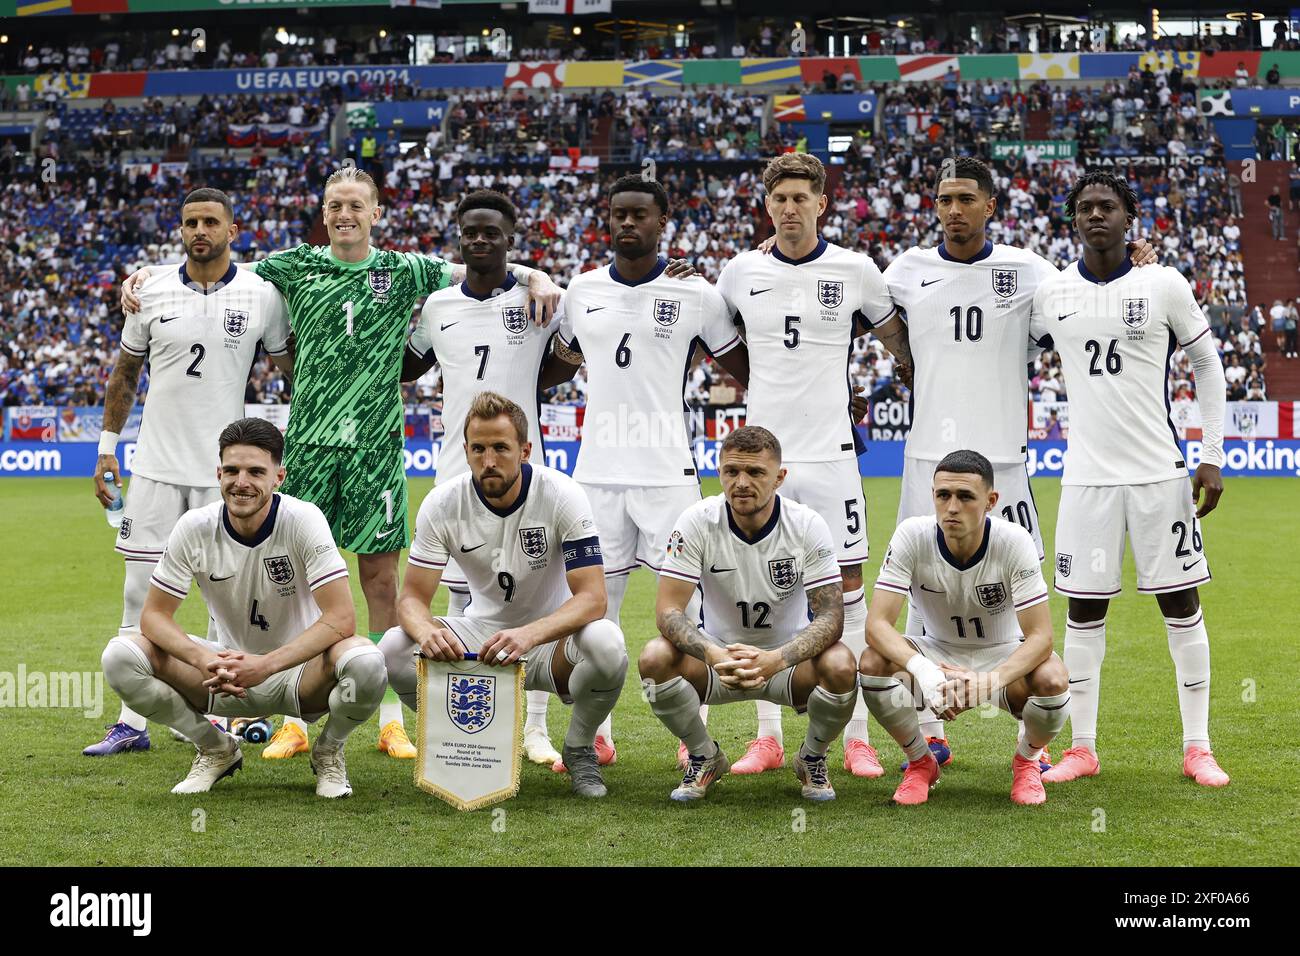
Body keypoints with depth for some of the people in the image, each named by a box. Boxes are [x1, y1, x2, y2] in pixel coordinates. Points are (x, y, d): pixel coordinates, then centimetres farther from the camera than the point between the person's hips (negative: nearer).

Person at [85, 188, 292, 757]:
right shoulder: (152, 293, 3)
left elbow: (292, 366, 10)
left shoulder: (261, 296, -2)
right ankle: (131, 723, 7)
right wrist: (107, 447, 10)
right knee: (142, 593, 2)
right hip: (156, 467, 2)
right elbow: (126, 372, 13)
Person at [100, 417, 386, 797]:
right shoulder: (195, 527, -12)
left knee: (366, 662, -36)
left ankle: (328, 752, 0)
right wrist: (203, 661, -30)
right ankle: (216, 750, 5)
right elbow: (154, 614, -9)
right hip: (227, 667, 2)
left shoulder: (303, 520, -19)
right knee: (120, 657, -20)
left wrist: (266, 665, -36)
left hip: (299, 672, -2)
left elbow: (341, 618, -24)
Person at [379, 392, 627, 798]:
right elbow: (412, 597, -11)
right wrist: (426, 630, -37)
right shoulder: (442, 504, -12)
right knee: (395, 649, -26)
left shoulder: (562, 495, -19)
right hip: (481, 634, 2)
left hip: (550, 640, -2)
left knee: (606, 645, -36)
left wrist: (528, 635, -44)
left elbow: (591, 598, -25)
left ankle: (579, 748, -3)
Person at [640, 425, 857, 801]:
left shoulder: (807, 526, -17)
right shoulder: (696, 522, -15)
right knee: (655, 657, -29)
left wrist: (776, 659, -40)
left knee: (840, 665, -33)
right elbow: (668, 609, -20)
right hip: (718, 653, 1)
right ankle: (705, 757, 1)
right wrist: (714, 655, -41)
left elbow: (830, 616, -21)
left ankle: (812, 760, 2)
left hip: (788, 656, -1)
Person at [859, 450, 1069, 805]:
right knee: (873, 663, -29)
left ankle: (1026, 762, 3)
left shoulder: (1015, 541, -24)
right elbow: (877, 623, -27)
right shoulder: (912, 535, -21)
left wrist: (992, 679, -46)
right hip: (938, 654, 1)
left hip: (1003, 658, -1)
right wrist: (921, 668, -46)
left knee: (1053, 680, -33)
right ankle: (920, 762, 0)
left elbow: (1040, 636, -27)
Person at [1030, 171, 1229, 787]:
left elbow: (1208, 365, 6)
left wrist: (1212, 456, 1)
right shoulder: (1050, 295, 3)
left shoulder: (1165, 286, -2)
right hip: (1087, 476, 1)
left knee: (1180, 604, 2)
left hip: (1160, 473, -1)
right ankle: (1083, 749, 14)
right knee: (1084, 609, 5)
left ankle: (1197, 748, 11)